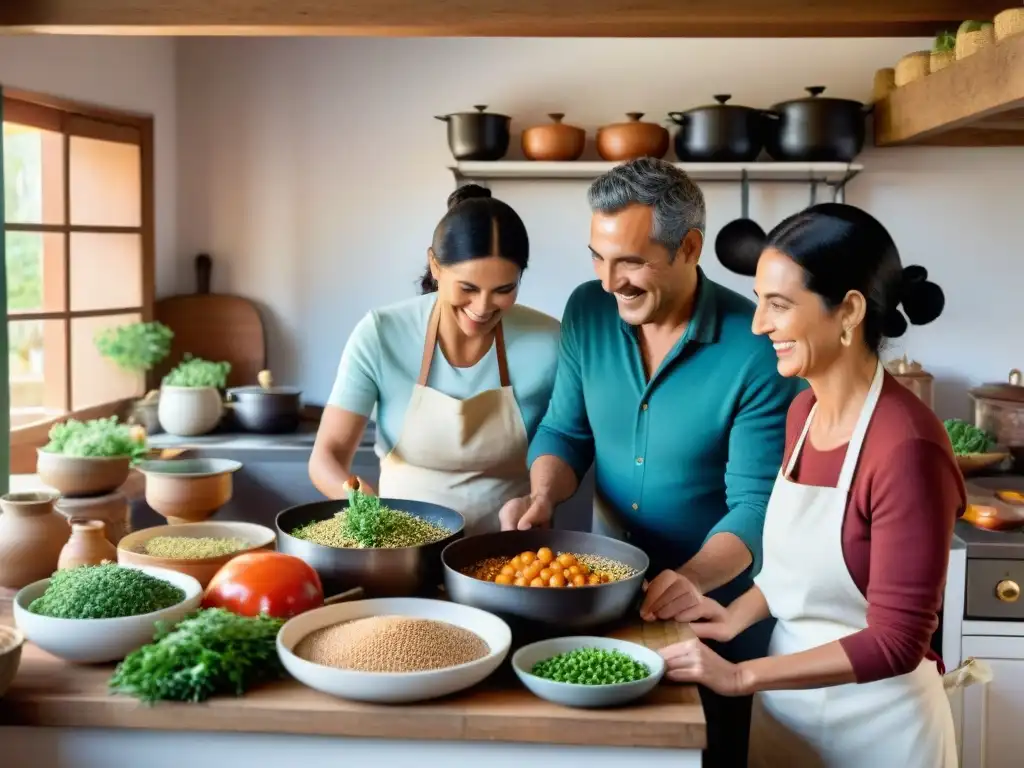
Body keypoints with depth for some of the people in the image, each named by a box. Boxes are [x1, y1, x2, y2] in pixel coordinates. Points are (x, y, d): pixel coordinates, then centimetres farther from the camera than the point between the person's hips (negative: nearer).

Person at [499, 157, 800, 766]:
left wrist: (695, 578, -37)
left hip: (716, 608, -4)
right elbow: (566, 431, 2)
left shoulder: (756, 348, -23)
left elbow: (757, 503, -21)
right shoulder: (588, 311, -8)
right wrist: (544, 497, -17)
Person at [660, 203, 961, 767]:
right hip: (786, 701, 7)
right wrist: (738, 616, -2)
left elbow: (896, 643, -22)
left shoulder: (906, 447, -25)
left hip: (873, 719, -6)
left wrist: (740, 676, -22)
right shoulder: (804, 411, -2)